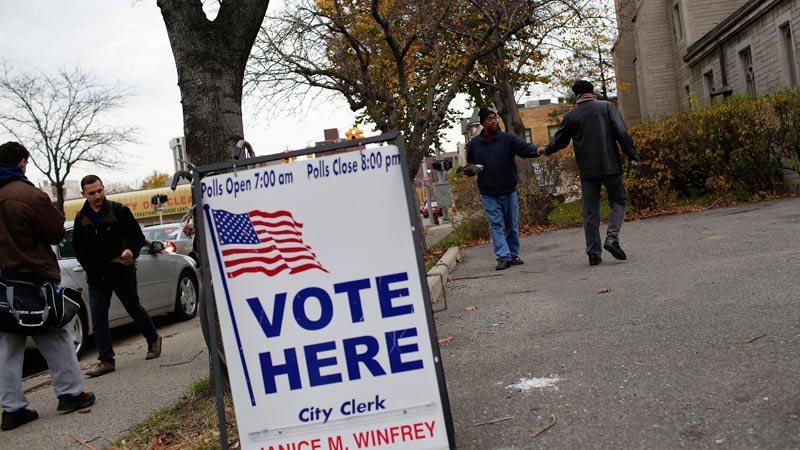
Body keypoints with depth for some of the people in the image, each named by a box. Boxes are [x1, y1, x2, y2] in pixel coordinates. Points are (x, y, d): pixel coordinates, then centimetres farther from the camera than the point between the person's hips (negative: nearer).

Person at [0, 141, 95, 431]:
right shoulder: (30, 195, -15)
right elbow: (56, 233, -10)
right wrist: (54, 216, 7)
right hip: (33, 277, -6)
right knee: (54, 338, 7)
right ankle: (70, 393, 12)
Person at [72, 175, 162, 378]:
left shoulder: (119, 211, -7)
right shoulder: (81, 218, 6)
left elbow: (138, 236, -3)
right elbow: (78, 248, 16)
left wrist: (131, 251, -23)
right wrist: (90, 268, 5)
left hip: (122, 273, -3)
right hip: (96, 277, 3)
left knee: (135, 309, 10)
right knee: (98, 317, -2)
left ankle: (153, 339, 34)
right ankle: (106, 360, 4)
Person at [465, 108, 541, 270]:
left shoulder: (507, 138, 1)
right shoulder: (474, 143, 6)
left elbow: (524, 148, -15)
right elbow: (469, 165, 19)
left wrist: (536, 150, -35)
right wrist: (470, 169, -4)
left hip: (509, 190, 0)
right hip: (488, 194, 0)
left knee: (512, 225, 8)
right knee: (496, 225, -6)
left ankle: (513, 255, 21)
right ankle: (503, 257, -7)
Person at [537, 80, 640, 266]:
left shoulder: (571, 116, 6)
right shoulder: (607, 106, 2)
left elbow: (559, 141, 17)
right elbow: (622, 133, -7)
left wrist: (545, 150, 37)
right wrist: (633, 156, -2)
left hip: (587, 169, 2)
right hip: (610, 165, -2)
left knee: (590, 211, 6)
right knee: (618, 201, 11)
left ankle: (593, 253, 5)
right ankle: (612, 237, -11)